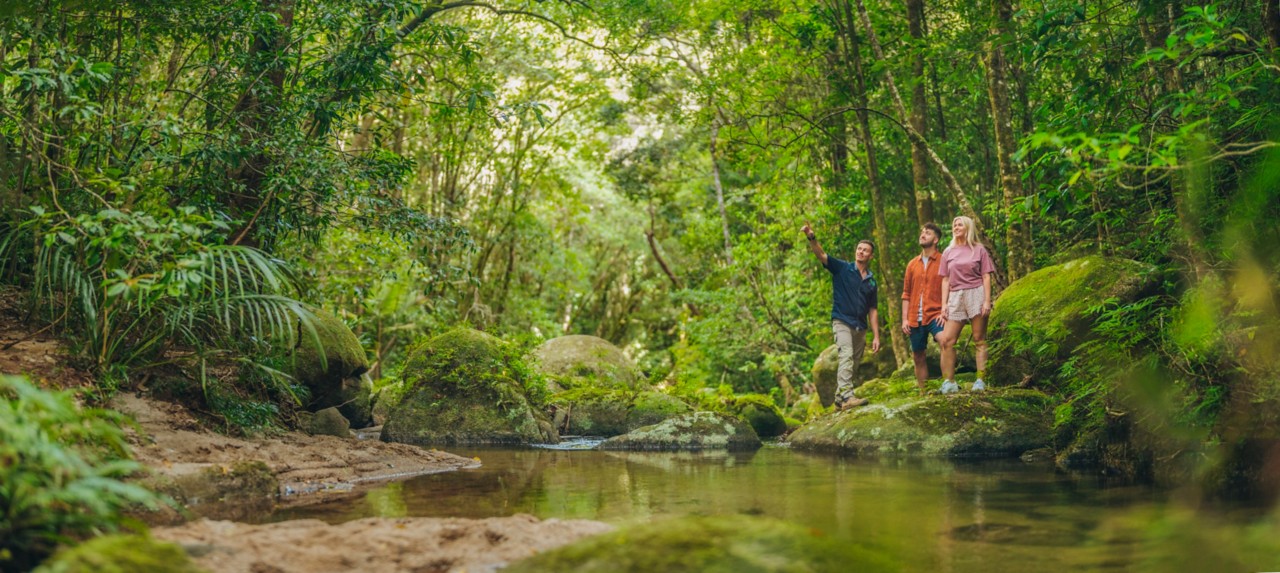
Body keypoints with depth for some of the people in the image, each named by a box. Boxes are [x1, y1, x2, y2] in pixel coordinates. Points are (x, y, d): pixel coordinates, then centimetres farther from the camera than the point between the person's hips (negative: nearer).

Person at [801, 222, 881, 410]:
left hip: (861, 327, 6)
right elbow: (821, 255, -13)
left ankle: (840, 397, 18)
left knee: (854, 365, 8)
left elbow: (872, 311, 15)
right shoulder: (842, 269, 2)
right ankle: (847, 396, -34)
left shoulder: (871, 281, 14)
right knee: (847, 356, -24)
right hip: (842, 322, -6)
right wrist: (812, 237, -32)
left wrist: (876, 336, 9)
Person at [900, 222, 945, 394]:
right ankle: (923, 394, 16)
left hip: (935, 315, -5)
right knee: (918, 357, 7)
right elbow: (906, 294, 14)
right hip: (915, 319, 5)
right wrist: (904, 319, 6)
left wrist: (945, 312, -16)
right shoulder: (912, 264, 14)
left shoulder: (943, 262, 0)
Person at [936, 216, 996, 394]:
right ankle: (949, 383, -3)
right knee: (946, 340, -7)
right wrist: (944, 304, 5)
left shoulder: (979, 250, 7)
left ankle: (980, 381, -2)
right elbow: (946, 280, 13)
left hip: (976, 295, -3)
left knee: (979, 340, -2)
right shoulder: (948, 252, 15)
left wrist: (987, 301, -8)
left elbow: (986, 277, 2)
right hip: (956, 297, 3)